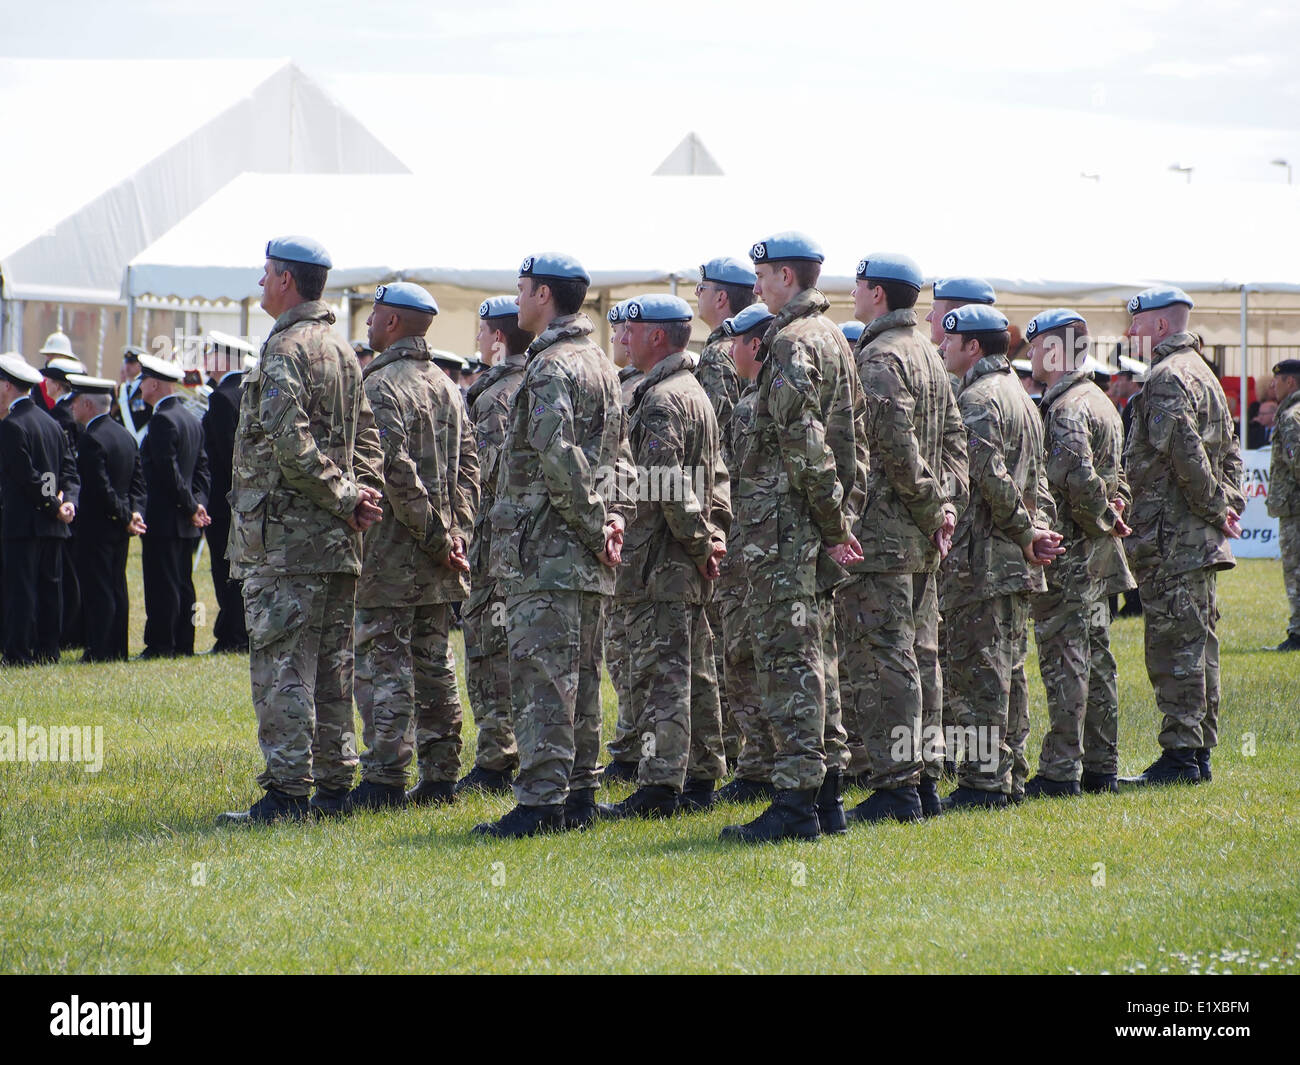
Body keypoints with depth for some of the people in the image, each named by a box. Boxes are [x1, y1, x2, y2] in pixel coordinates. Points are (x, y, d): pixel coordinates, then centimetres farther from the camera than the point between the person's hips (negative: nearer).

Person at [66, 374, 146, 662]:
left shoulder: (92, 439, -17)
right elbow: (138, 480, 11)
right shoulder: (126, 436, 12)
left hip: (96, 527, -9)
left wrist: (127, 518, -13)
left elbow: (101, 487, -21)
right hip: (120, 530, 9)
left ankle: (100, 651, -5)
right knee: (117, 589, 12)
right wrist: (134, 512, 0)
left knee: (98, 590, -5)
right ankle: (117, 649, 15)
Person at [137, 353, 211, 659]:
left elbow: (169, 472, -19)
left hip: (163, 518, -9)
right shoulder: (192, 420, 14)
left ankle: (161, 645, -5)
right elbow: (202, 469, 14)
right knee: (182, 584, 12)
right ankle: (183, 643, 14)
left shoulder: (162, 420, -15)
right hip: (185, 524, 9)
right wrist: (198, 504, 5)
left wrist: (192, 507, -12)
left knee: (162, 586, -6)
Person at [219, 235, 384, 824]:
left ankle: (286, 792, -11)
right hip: (337, 539, 9)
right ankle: (334, 782, 15)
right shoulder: (344, 352, 17)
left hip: (285, 535, -9)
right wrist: (360, 494, 3)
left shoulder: (285, 350, -12)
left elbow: (289, 444, -21)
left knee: (281, 665, -8)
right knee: (331, 665, 12)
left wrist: (343, 497, -14)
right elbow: (367, 437, 17)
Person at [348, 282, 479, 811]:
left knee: (383, 665, -6)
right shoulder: (446, 386, 14)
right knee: (435, 665, 11)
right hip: (438, 566, 8)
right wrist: (455, 530, 5)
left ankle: (384, 779, -9)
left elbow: (396, 469, -21)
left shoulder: (381, 386, -12)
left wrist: (436, 535, -15)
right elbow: (469, 465, 12)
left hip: (392, 553, -8)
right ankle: (440, 777, 13)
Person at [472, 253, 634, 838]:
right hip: (589, 561, 10)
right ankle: (578, 794, 16)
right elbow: (619, 453, 18)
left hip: (546, 549, -10)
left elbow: (559, 460, -21)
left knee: (541, 675, -10)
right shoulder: (601, 363, 18)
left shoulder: (551, 367, -13)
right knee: (580, 674, 12)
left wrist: (594, 524, -13)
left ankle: (541, 801, -13)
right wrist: (614, 516, 6)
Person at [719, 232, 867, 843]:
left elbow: (803, 443, -20)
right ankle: (826, 796, 16)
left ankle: (795, 803, -11)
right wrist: (842, 520, 14)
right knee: (816, 659, 13)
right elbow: (855, 441, 18)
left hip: (785, 529, -10)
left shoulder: (791, 343, -14)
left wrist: (832, 524, -15)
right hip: (822, 527, 10)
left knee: (788, 661, -9)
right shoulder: (834, 338, 17)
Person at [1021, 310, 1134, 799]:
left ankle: (1061, 771, -8)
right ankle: (1101, 767, 16)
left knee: (1064, 660, -8)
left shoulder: (1066, 410, -15)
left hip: (1069, 554, -10)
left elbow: (1079, 482, -27)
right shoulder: (1102, 402, 17)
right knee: (1095, 660, 12)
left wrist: (1098, 521, -13)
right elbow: (1119, 479, 22)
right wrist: (1113, 515, 8)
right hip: (1099, 556, 10)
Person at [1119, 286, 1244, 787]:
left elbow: (1185, 452, -22)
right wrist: (1228, 504, 11)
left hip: (1171, 538, -10)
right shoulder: (1203, 373, 19)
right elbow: (1229, 450, 21)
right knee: (1199, 645, 12)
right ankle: (1200, 753, 16)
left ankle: (1179, 756, -9)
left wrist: (1214, 507, -13)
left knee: (1174, 646, -8)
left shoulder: (1167, 378, -14)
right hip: (1202, 539, 10)